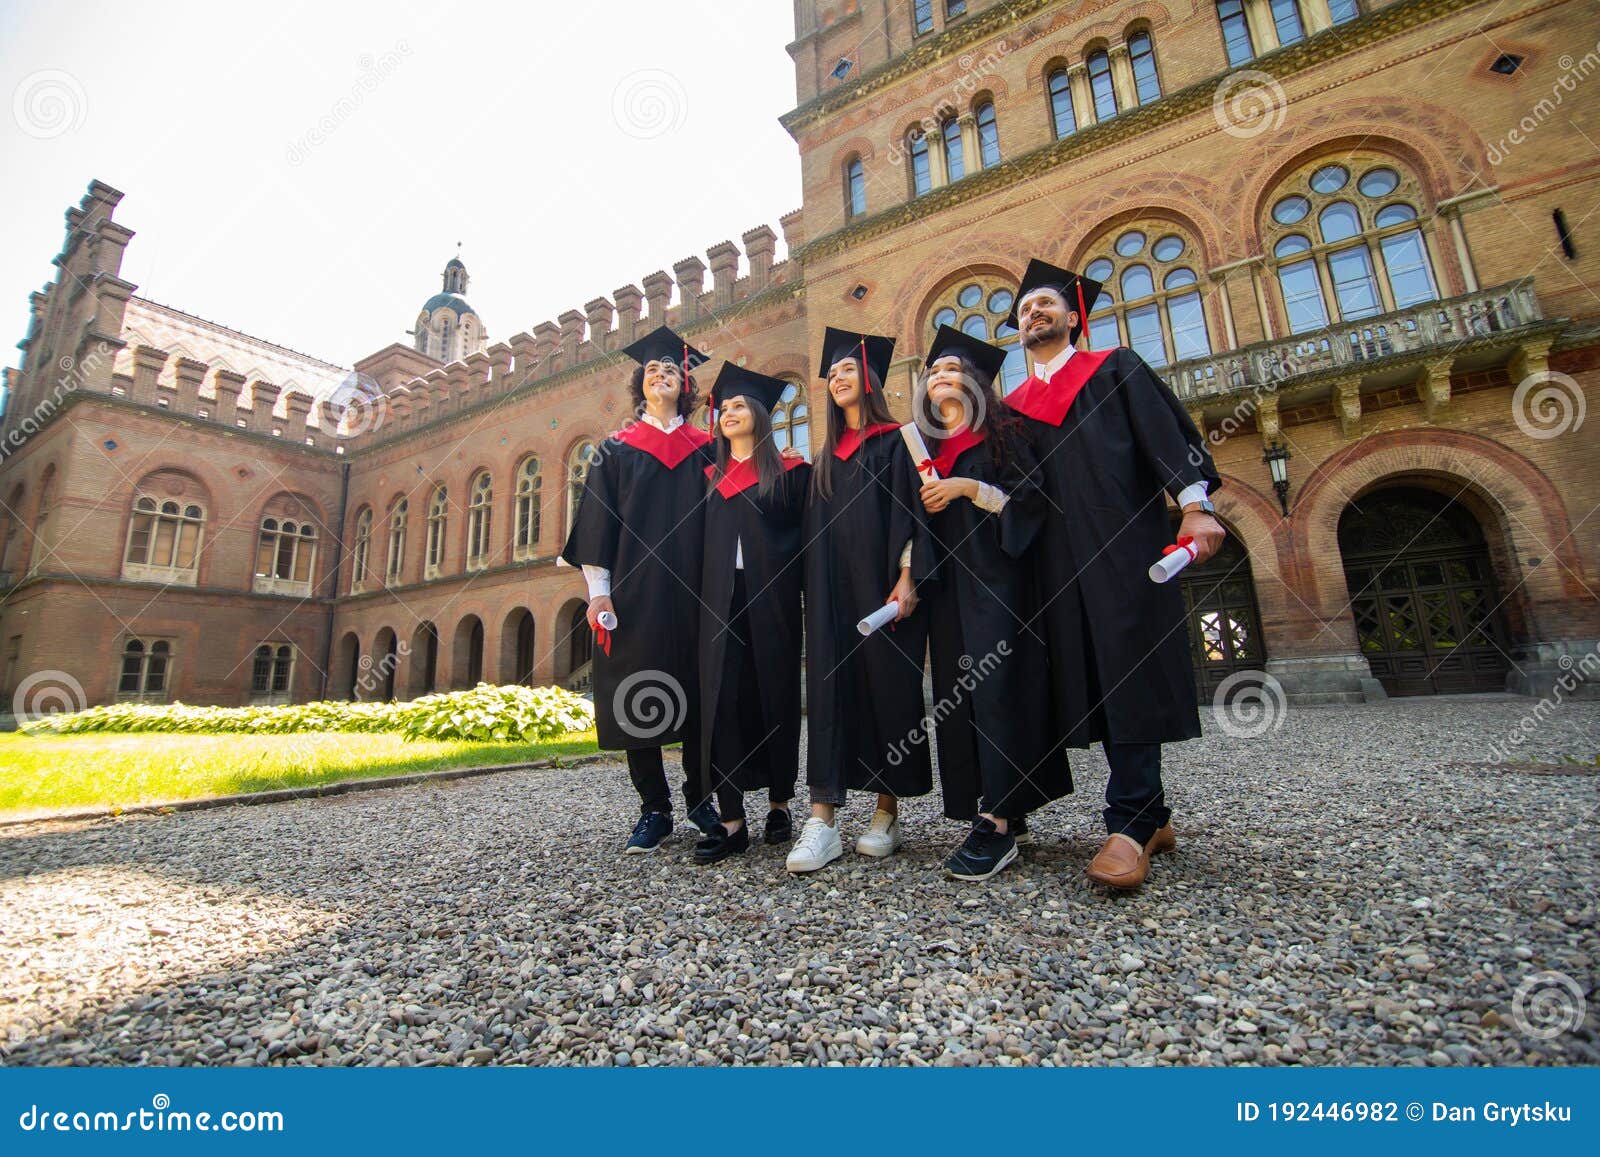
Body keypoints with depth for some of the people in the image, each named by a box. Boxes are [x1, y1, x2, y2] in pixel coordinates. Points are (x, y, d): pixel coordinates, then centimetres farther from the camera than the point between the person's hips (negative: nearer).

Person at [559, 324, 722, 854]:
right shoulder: (617, 448, 11)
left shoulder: (706, 448, 12)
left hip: (692, 591, 0)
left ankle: (699, 797, 19)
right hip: (633, 589, 0)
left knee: (697, 693, 2)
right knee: (638, 697, 1)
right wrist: (598, 589, -6)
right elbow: (596, 521, 4)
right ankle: (654, 809, 13)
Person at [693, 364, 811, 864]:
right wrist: (702, 597, 2)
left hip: (772, 597, -2)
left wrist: (806, 593, -9)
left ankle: (779, 804, 19)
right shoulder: (710, 478, 17)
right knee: (722, 697, -5)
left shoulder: (790, 472, 7)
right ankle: (732, 820, 1)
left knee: (776, 695, 3)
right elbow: (698, 541, 15)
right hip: (720, 599, 3)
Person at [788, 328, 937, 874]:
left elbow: (911, 511, -6)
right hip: (830, 590, 5)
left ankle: (888, 812, 11)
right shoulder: (827, 457, 21)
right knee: (830, 686, -5)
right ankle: (822, 819, -7)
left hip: (880, 584, -4)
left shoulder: (896, 441, 5)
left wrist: (907, 578, -18)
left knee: (888, 683, -2)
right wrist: (812, 591, 9)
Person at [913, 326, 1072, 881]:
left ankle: (998, 821, -13)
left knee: (995, 684, -14)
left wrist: (968, 487, -15)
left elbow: (1030, 499, -5)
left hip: (996, 578, -5)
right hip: (945, 583, 6)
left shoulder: (1002, 431, 6)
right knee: (956, 691, 1)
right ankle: (1003, 807, 10)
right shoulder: (923, 445, 21)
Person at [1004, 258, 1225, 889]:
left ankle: (1129, 825, -8)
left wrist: (1196, 504, -13)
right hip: (1059, 556, 4)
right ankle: (1151, 817, 12)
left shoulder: (1117, 368, 13)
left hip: (1124, 540, -3)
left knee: (1127, 670, -11)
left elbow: (1168, 431, 1)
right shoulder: (1013, 405, 22)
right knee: (1092, 678, 2)